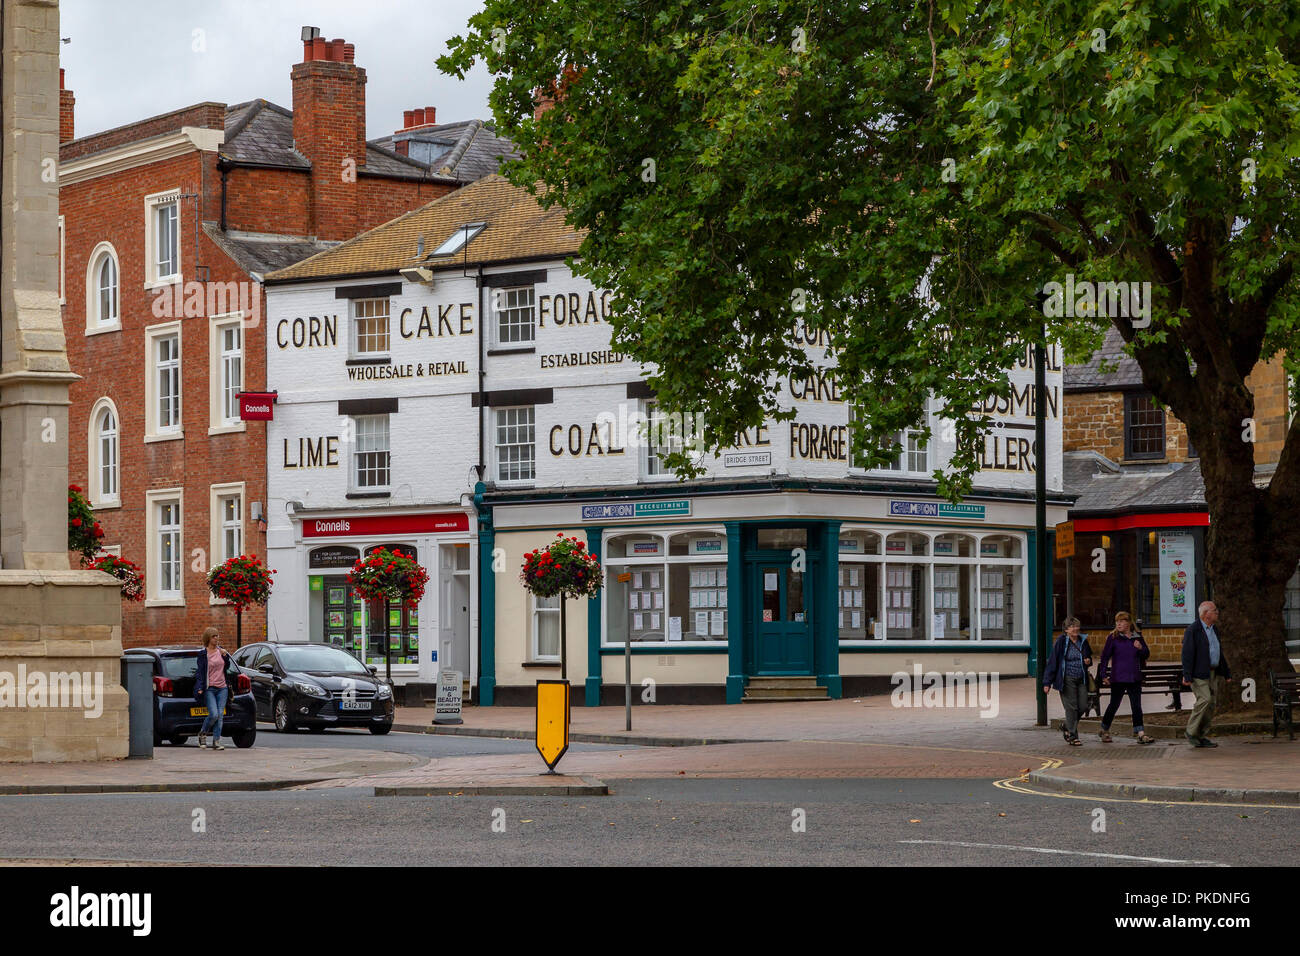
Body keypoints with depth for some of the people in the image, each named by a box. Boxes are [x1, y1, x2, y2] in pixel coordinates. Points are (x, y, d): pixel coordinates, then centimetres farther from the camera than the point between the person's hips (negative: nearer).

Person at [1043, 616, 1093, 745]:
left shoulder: (1083, 642, 8)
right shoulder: (1061, 642, -7)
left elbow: (1089, 657, 25)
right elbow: (1052, 661, -6)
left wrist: (1088, 661, -2)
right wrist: (1047, 682, -9)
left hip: (1081, 679, 5)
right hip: (1067, 679, -5)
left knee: (1083, 707, 1)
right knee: (1071, 707, -5)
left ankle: (1068, 727, 27)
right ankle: (1072, 736, 5)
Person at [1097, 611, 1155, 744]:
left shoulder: (1137, 637, 8)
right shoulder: (1113, 638, -3)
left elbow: (1147, 655, 14)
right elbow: (1105, 656, -2)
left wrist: (1141, 648, -8)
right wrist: (1103, 675, -7)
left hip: (1134, 678, 3)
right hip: (1118, 678, -3)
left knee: (1136, 706, 0)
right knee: (1114, 705, 5)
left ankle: (1140, 733, 1)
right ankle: (1104, 731, 22)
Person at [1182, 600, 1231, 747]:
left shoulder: (1214, 630, 18)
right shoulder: (1193, 629, -9)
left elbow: (1220, 653, 24)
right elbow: (1187, 653, -14)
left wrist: (1226, 673, 20)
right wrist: (1187, 675, -20)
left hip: (1214, 673, 8)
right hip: (1199, 673, -8)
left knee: (1212, 704, 4)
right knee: (1205, 699, -18)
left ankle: (1203, 737, 8)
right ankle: (1191, 732, -6)